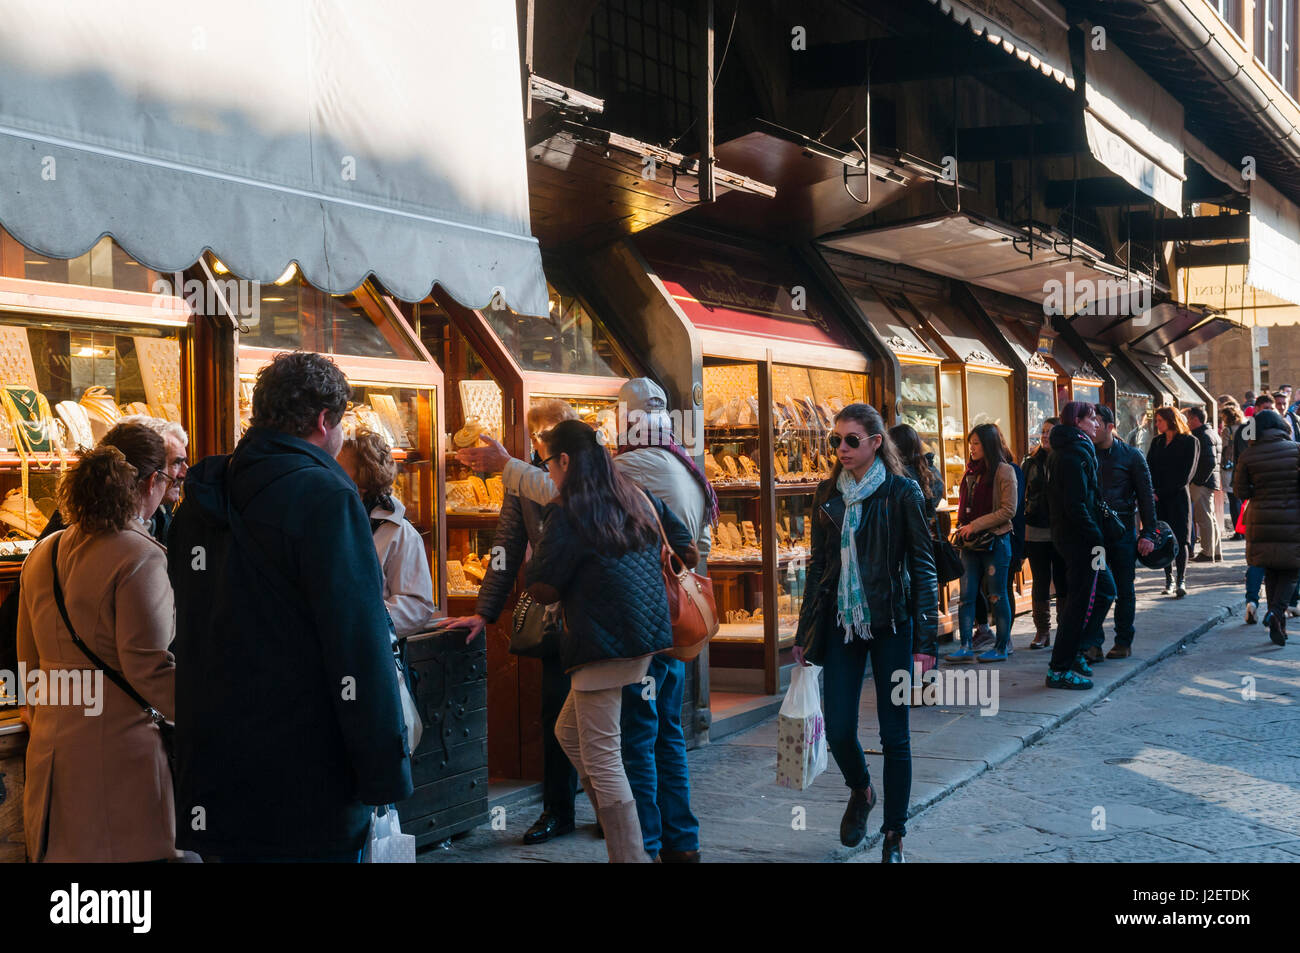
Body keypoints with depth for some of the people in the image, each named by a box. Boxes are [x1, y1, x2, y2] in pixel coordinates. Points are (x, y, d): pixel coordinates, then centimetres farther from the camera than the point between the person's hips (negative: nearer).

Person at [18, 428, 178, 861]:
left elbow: (29, 660, 18)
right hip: (120, 754, -8)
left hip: (51, 751, 8)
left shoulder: (43, 554, 11)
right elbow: (149, 668, -18)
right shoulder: (140, 557, -14)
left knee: (61, 853, 14)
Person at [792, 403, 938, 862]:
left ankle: (894, 838, 15)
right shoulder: (828, 494, 7)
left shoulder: (902, 492, -6)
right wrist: (804, 632, 13)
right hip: (841, 625, 4)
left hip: (890, 623, -4)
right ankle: (860, 791, 34)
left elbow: (923, 566, -5)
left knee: (894, 734, 2)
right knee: (838, 730, 2)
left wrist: (925, 639, -11)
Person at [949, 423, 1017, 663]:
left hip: (995, 541, -6)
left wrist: (976, 525, -16)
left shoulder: (1004, 471, -7)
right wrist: (962, 527, 6)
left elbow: (1008, 510, -13)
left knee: (996, 596, 2)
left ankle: (1001, 647, 10)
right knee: (966, 596, 2)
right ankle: (966, 646, 4)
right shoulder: (971, 471, 13)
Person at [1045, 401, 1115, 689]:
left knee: (1105, 589, 18)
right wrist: (1096, 539, -19)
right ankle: (1060, 669, -1)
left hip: (1064, 534, 10)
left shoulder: (1062, 451, 15)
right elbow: (1076, 504, -22)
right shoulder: (1076, 452, -16)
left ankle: (1073, 650, 22)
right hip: (1080, 538, -10)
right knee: (1082, 602, -5)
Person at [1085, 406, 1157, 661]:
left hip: (1123, 531, -2)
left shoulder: (1131, 456, 0)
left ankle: (1124, 642, 17)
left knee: (1124, 589, 7)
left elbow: (1146, 496, 0)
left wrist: (1147, 533, -6)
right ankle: (1092, 644, -7)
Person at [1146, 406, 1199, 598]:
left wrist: (1162, 491, -10)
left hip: (1178, 495, -5)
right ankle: (1169, 580, 9)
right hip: (1158, 497, 5)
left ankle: (1181, 581, -14)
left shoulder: (1189, 442, 0)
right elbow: (1148, 468, 10)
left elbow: (1186, 474, -6)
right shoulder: (1157, 442, 16)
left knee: (1180, 538, -10)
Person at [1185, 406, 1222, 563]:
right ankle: (1217, 552, 19)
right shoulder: (1212, 434, 18)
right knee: (1211, 518, 14)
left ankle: (1208, 553, -4)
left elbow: (1210, 462, -22)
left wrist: (1199, 480, -19)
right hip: (1210, 482, 11)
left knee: (1204, 518, -6)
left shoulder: (1204, 436, -14)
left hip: (1201, 484, -11)